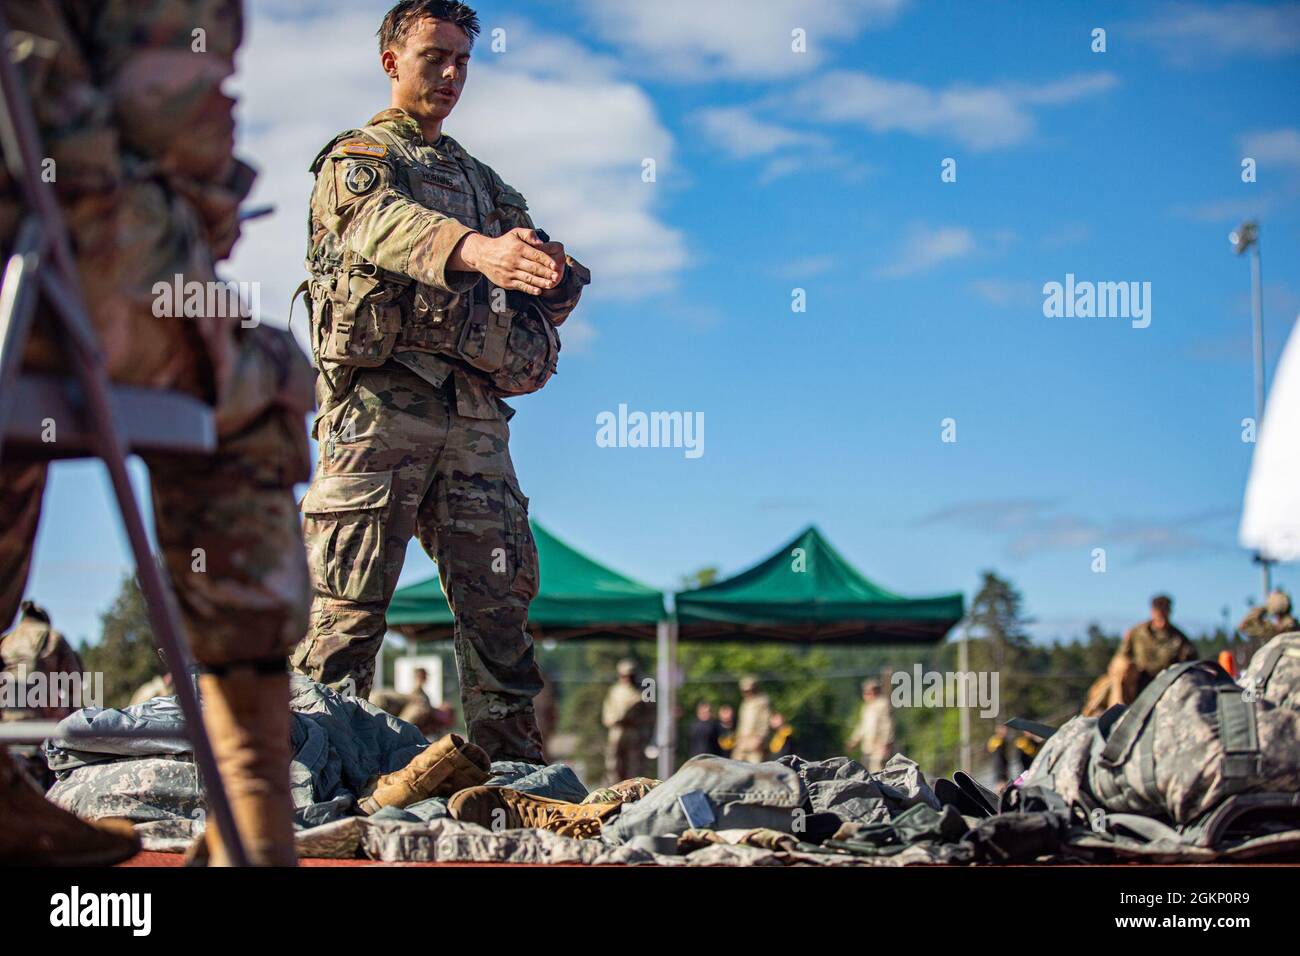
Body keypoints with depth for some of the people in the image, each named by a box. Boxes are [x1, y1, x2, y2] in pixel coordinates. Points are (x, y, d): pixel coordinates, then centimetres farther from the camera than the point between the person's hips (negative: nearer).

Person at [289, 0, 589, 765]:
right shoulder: (356, 158, 7)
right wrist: (475, 248, -39)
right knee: (351, 605, -8)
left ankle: (520, 767, 3)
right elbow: (384, 223, -19)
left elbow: (553, 286, 18)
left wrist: (558, 272, -8)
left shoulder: (479, 179, 26)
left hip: (474, 411, 6)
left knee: (501, 596, 1)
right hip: (381, 405, -6)